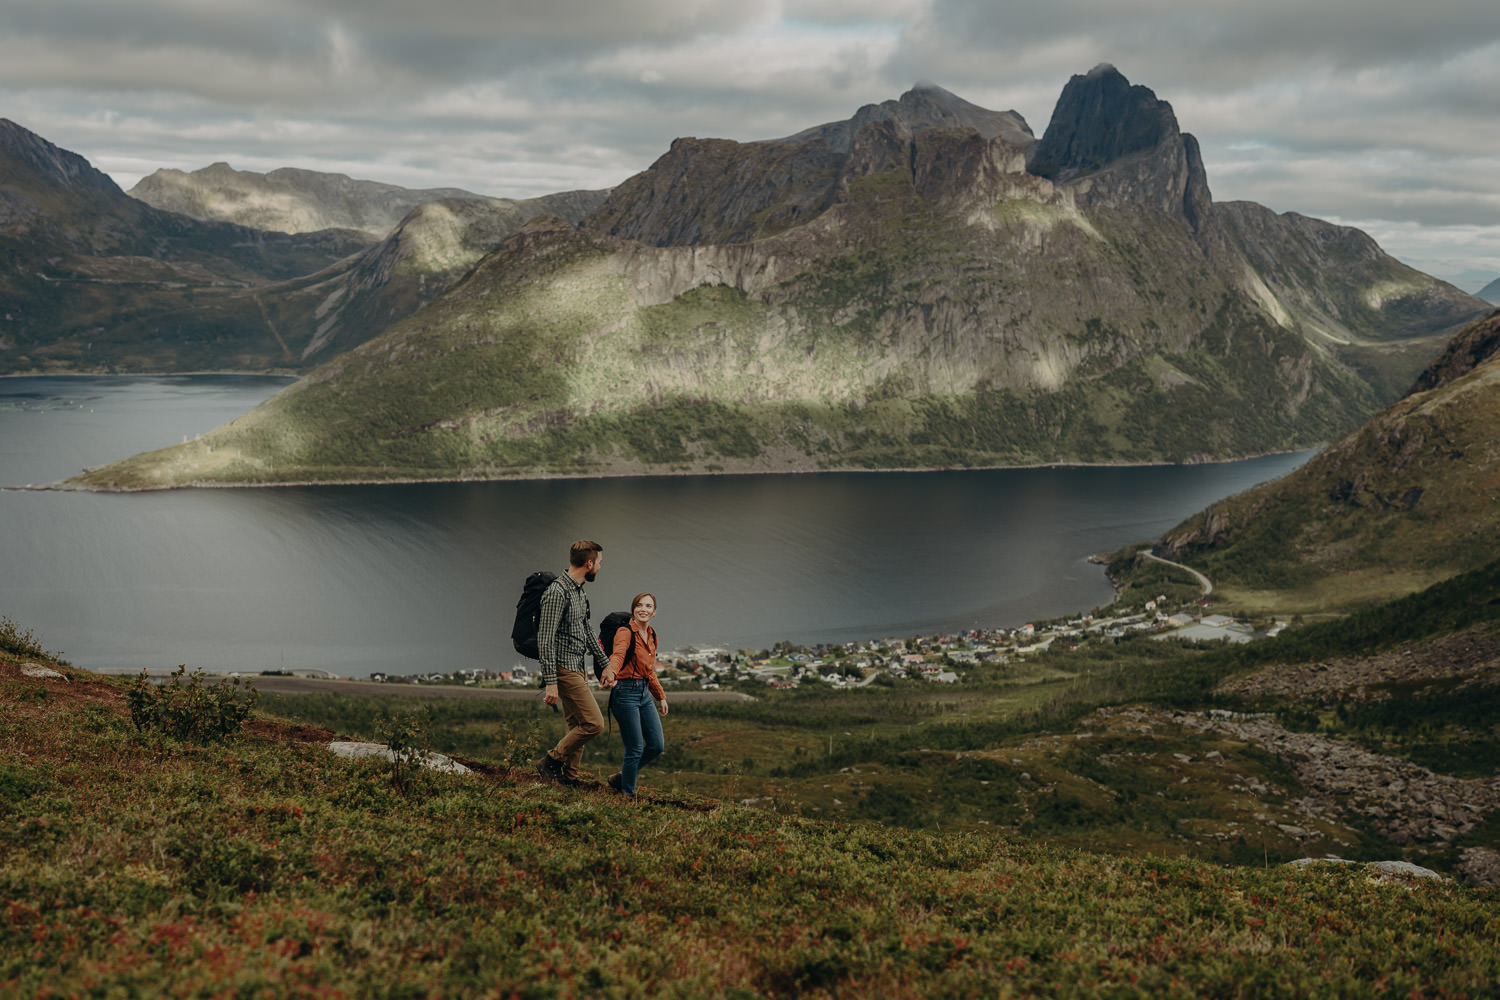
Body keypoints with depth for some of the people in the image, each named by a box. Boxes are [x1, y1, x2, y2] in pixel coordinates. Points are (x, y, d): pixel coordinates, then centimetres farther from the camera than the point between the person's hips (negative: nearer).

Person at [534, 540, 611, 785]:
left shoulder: (580, 592, 12)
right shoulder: (557, 592, -18)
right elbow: (546, 639, -21)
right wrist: (550, 682, -23)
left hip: (576, 668, 10)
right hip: (564, 669, -10)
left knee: (577, 724, 13)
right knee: (593, 723, -11)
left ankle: (569, 773, 21)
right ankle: (551, 761, -1)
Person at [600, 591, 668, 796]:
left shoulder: (652, 636, 12)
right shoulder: (625, 633, -13)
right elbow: (618, 655, -34)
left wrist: (661, 696, 26)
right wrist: (611, 672, -55)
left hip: (644, 694, 8)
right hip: (625, 693, -8)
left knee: (657, 746, 8)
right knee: (635, 749, -5)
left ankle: (621, 778, 27)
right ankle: (627, 793, 12)